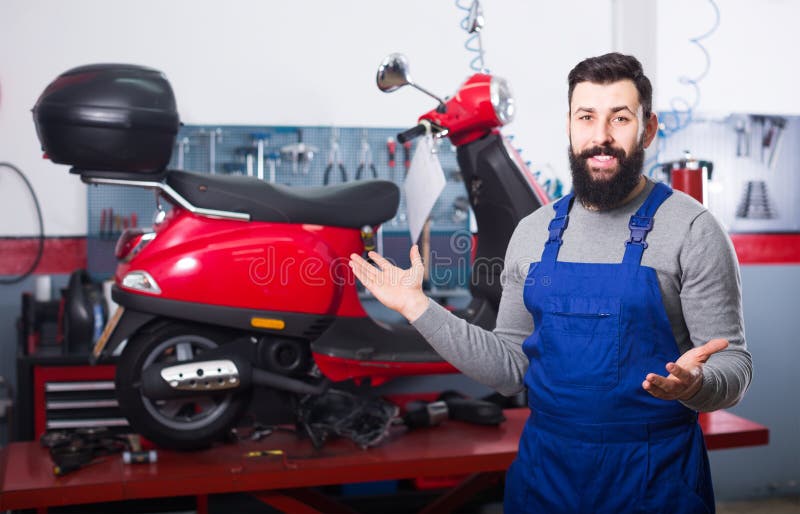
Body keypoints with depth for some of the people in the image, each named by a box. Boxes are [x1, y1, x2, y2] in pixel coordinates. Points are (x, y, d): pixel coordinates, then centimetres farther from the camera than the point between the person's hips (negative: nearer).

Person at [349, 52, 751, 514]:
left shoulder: (691, 228, -9)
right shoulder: (534, 232, 4)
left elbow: (734, 367, -8)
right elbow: (511, 370, 6)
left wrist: (693, 384, -30)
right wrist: (418, 308, 0)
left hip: (653, 476, -3)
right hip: (545, 466, 4)